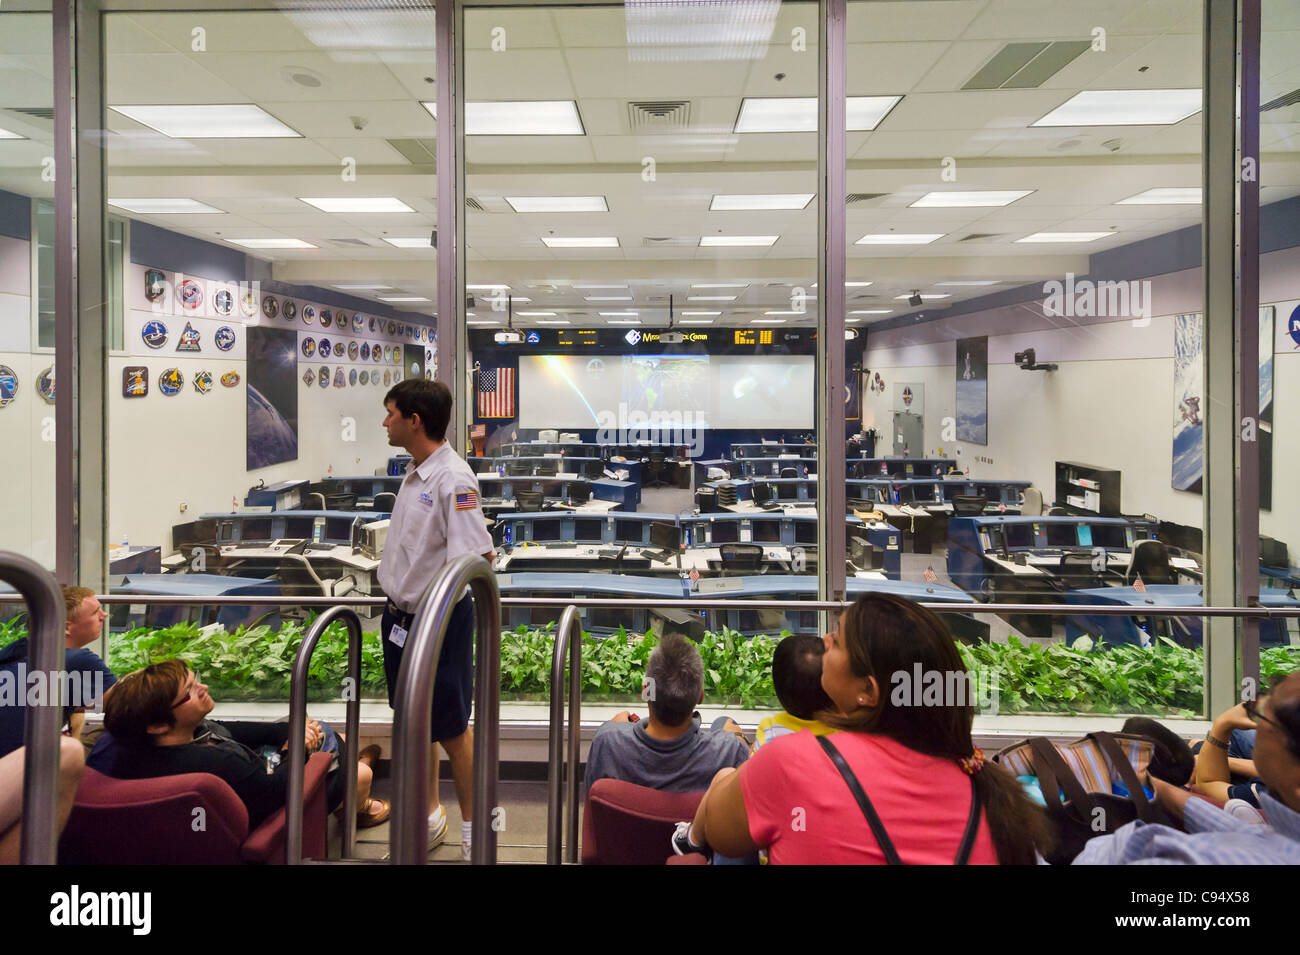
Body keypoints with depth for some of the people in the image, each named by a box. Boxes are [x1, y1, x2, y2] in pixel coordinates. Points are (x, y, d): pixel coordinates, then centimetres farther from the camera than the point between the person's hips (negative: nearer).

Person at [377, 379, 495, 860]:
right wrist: (398, 595, 14)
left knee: (451, 729, 5)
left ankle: (473, 830, 24)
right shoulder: (414, 472, 6)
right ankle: (428, 819, 37)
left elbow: (480, 558, -26)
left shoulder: (453, 479, -22)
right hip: (401, 616, 9)